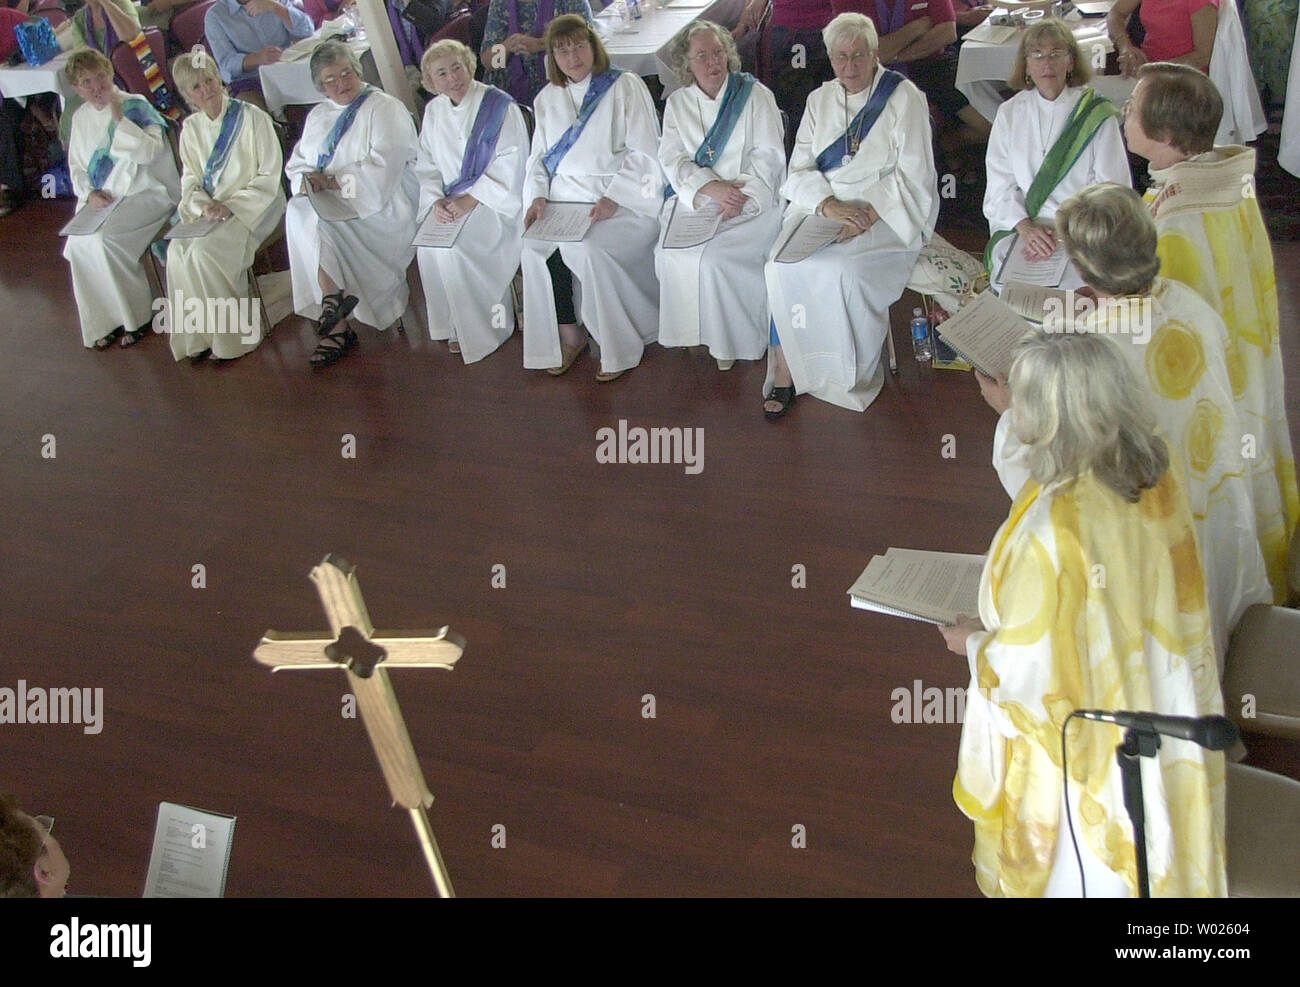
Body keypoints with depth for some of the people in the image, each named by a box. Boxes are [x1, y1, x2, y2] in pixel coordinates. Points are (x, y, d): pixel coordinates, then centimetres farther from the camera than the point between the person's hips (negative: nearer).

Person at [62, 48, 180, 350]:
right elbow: (76, 167, 17)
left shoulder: (136, 106, -4)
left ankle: (137, 315, -12)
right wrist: (89, 193, -3)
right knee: (77, 245, -22)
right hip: (101, 200, 5)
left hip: (146, 193, -5)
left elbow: (148, 152, -18)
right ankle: (103, 322, -7)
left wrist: (118, 115, -19)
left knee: (99, 238, -29)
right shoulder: (81, 118, 14)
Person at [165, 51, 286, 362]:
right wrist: (203, 206, -12)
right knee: (178, 250, -24)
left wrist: (231, 206, -18)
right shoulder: (191, 128, 10)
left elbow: (269, 176, -9)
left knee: (205, 250, -29)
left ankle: (231, 336, -15)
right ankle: (197, 335, -14)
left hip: (252, 207, -5)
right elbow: (190, 181, 11)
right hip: (209, 211, 5)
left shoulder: (252, 117, -7)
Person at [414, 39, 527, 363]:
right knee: (428, 243, -20)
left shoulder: (499, 107, -8)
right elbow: (427, 165, 9)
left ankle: (482, 331, -11)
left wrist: (472, 200, -21)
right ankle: (456, 326, -4)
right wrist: (437, 199, -11)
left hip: (495, 202, -6)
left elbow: (510, 164, -15)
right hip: (451, 202, 6)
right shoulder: (433, 111, 11)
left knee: (455, 246, -27)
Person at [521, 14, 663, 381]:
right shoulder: (548, 98, 18)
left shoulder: (625, 86, 1)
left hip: (620, 199, -5)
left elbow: (644, 154, -6)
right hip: (564, 197, 5)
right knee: (533, 248, -23)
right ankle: (569, 335, -9)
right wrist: (537, 196, -2)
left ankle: (619, 346, -16)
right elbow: (538, 156, 19)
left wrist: (613, 199, -19)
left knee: (589, 249, -32)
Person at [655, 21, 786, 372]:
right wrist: (711, 188, -18)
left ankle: (728, 340, -11)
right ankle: (692, 330, -5)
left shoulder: (755, 95, 1)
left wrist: (739, 198, -20)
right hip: (693, 200, 4)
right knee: (669, 253, -23)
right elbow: (672, 159, 0)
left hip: (750, 201, -4)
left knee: (713, 257, -28)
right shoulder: (678, 103, 11)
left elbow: (768, 156, -5)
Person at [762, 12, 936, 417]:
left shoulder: (904, 98, 0)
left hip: (885, 213, -4)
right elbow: (799, 171, 6)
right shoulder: (820, 101, 14)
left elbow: (914, 175, -6)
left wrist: (868, 212, -20)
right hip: (822, 206, 4)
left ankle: (851, 375, -12)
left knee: (841, 268, -32)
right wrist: (830, 205, -15)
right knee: (783, 265, -25)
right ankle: (785, 370, -17)